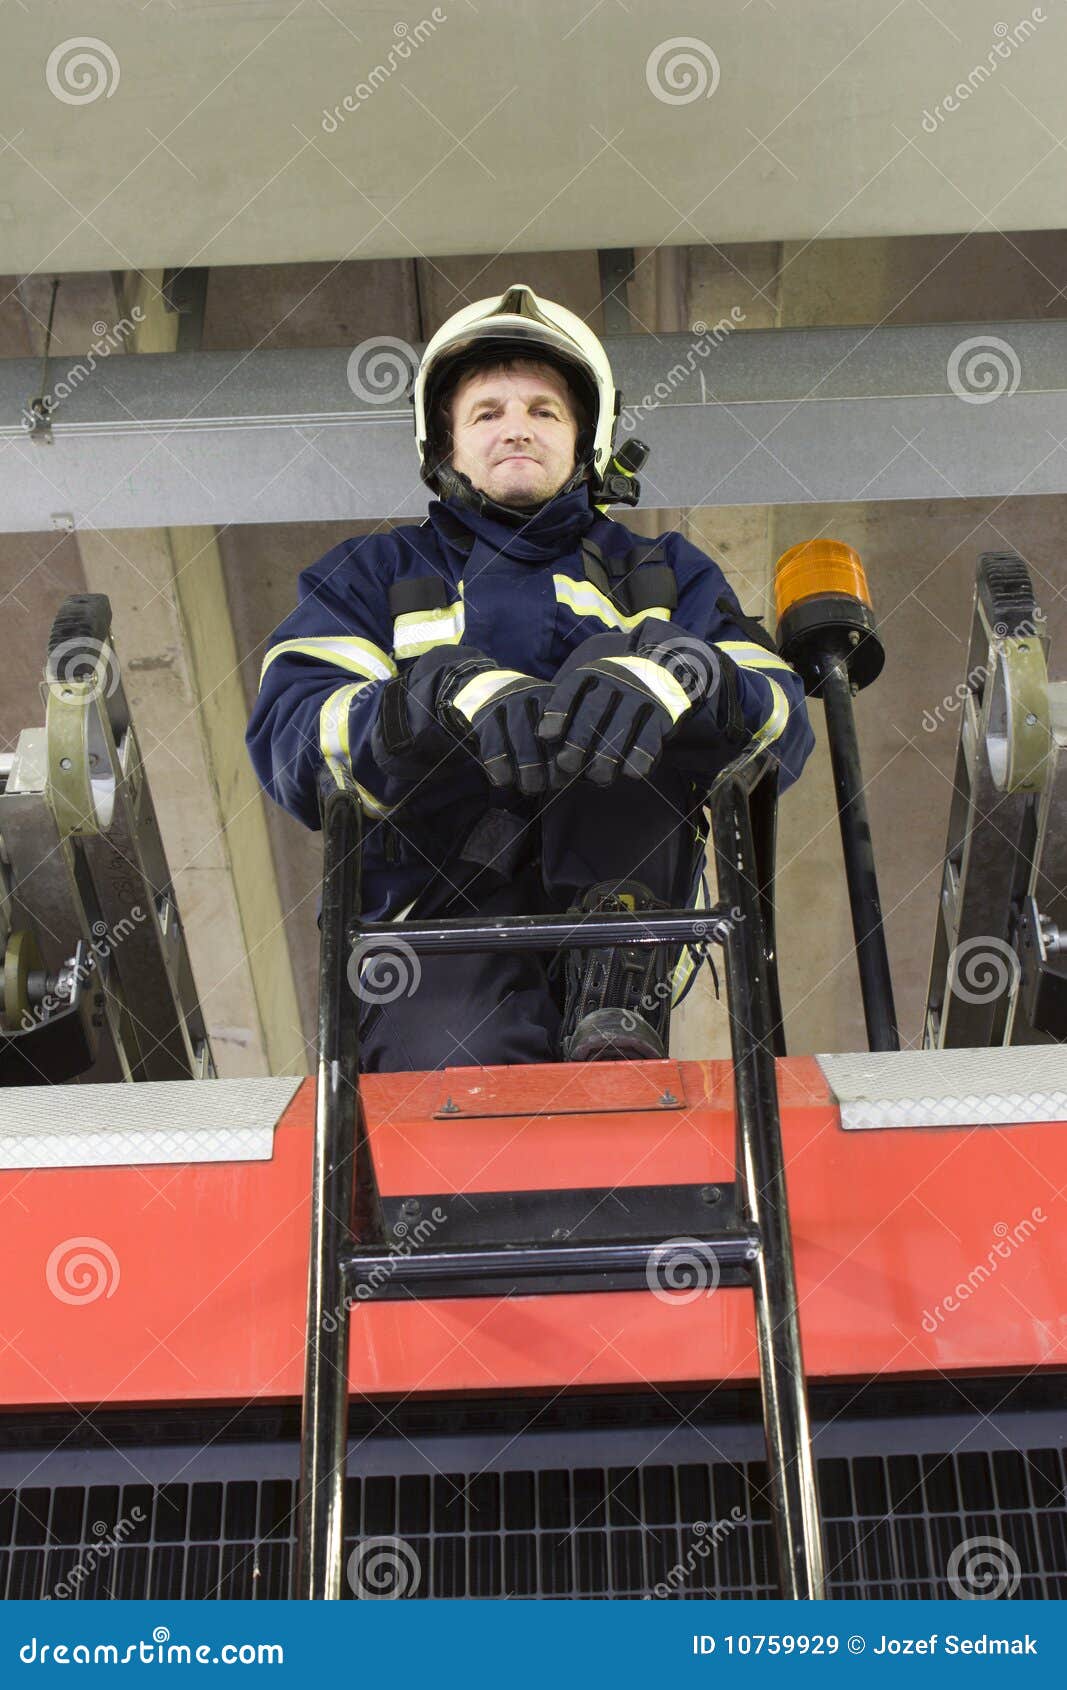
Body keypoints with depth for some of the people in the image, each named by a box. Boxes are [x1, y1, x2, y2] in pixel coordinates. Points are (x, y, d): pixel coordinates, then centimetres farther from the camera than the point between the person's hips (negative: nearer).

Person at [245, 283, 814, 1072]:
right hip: (440, 910, -3)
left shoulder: (665, 576, 23)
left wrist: (678, 676, -21)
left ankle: (613, 1002, -27)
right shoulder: (372, 577, 19)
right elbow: (290, 740, -1)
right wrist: (455, 695, -22)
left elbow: (781, 729, 4)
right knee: (458, 1090, -38)